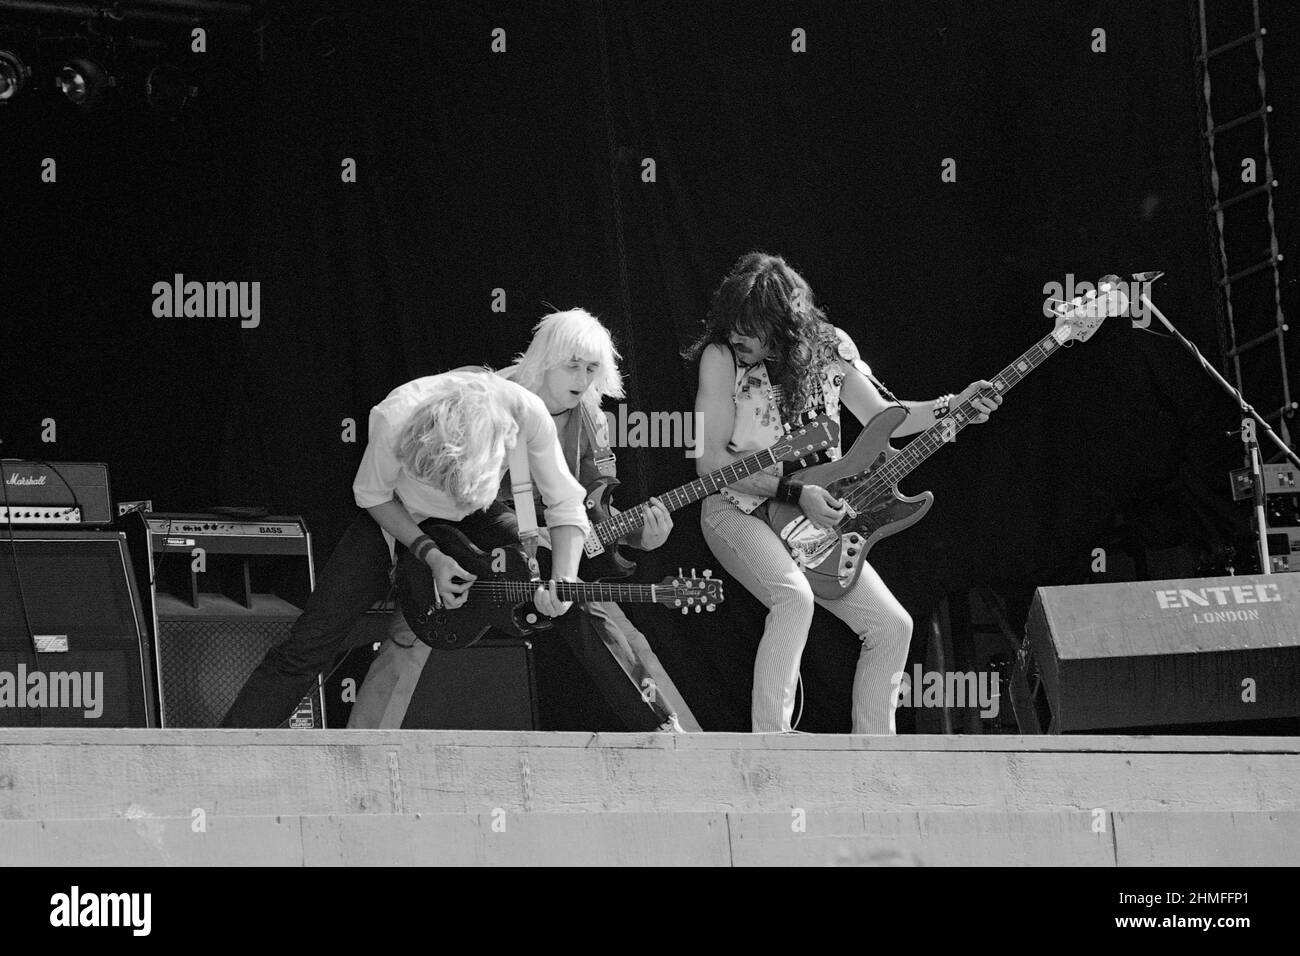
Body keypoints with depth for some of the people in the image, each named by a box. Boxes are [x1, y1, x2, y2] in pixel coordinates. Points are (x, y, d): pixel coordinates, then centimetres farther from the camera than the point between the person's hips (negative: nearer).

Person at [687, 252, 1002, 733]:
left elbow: (881, 417, 13)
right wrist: (793, 492, -21)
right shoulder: (721, 356, -13)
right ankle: (768, 740, -35)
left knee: (892, 626, -5)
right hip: (738, 512, -5)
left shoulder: (828, 350, -1)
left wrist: (952, 408, -2)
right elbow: (710, 460, -15)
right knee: (795, 598, -35)